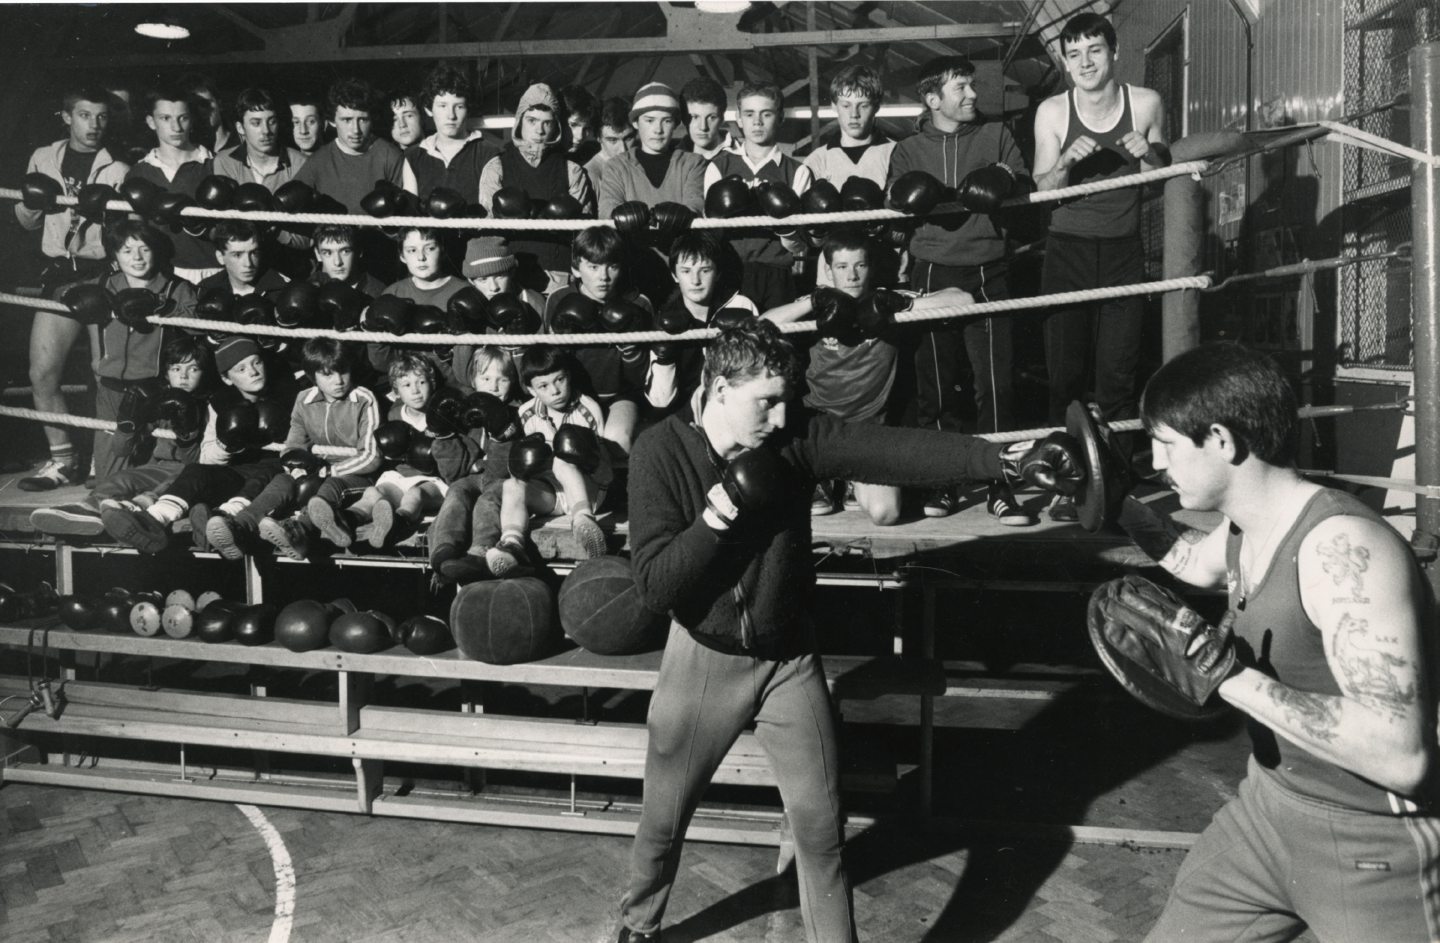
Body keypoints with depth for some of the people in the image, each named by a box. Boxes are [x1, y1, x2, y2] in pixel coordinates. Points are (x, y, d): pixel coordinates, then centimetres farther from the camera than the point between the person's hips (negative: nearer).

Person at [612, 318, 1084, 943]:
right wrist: (716, 517, -31)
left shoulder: (795, 437, -13)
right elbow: (654, 585, -20)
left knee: (821, 826, 6)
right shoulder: (660, 452, -16)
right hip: (704, 660, 0)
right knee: (663, 821, 17)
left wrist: (1006, 459, -38)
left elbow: (892, 450, -27)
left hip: (788, 660, 1)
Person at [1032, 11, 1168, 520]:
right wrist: (1067, 160, -20)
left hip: (1123, 253, 0)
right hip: (1068, 251, 0)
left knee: (1116, 376, -3)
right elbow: (1041, 192, -1)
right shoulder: (1052, 113, -3)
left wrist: (1148, 156, -10)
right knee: (1065, 373, 0)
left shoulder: (1146, 104, -1)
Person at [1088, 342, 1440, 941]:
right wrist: (1117, 502, 17)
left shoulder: (1344, 548, -28)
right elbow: (1198, 563, 27)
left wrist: (1229, 674, -37)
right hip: (1270, 805, 8)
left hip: (1374, 846, -8)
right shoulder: (1243, 526, -1)